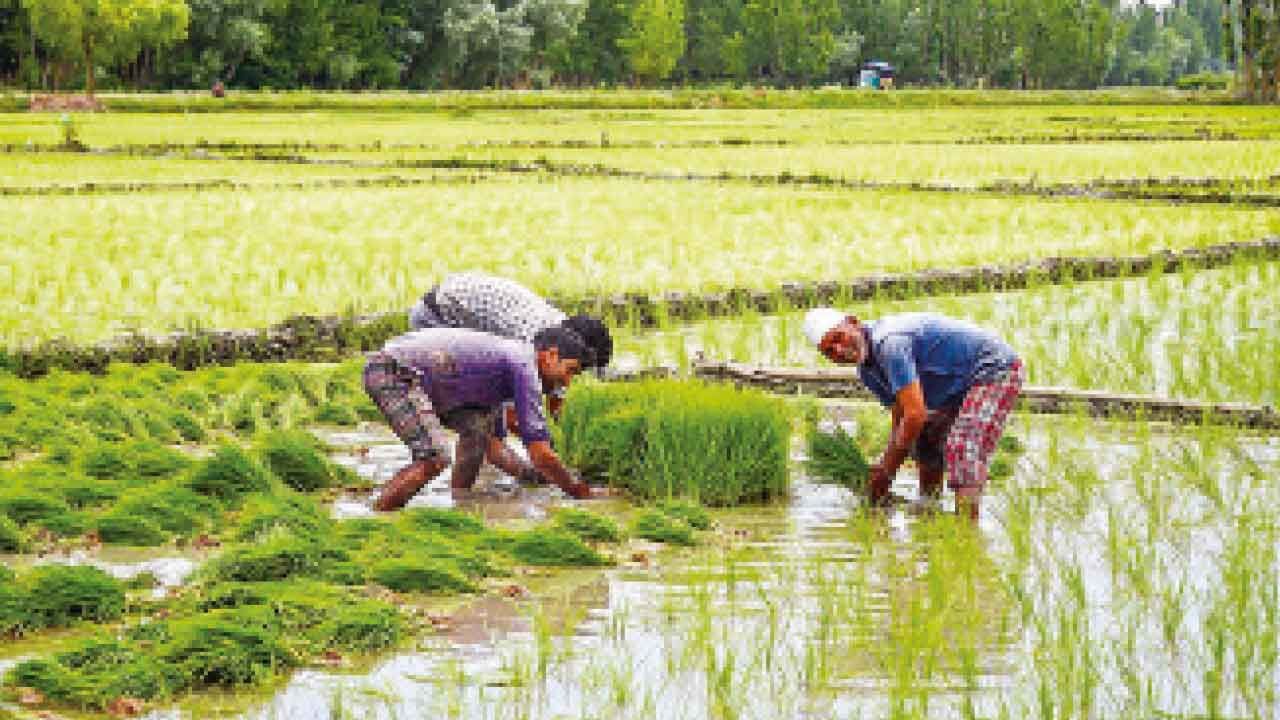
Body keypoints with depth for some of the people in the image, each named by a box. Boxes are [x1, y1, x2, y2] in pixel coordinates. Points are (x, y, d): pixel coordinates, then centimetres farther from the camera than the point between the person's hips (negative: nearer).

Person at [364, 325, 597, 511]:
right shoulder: (524, 365, -9)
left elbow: (495, 449, 26)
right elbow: (542, 454, -11)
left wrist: (538, 478, 21)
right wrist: (581, 493, 1)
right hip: (391, 369, -10)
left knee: (478, 424, 15)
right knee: (435, 458, -21)